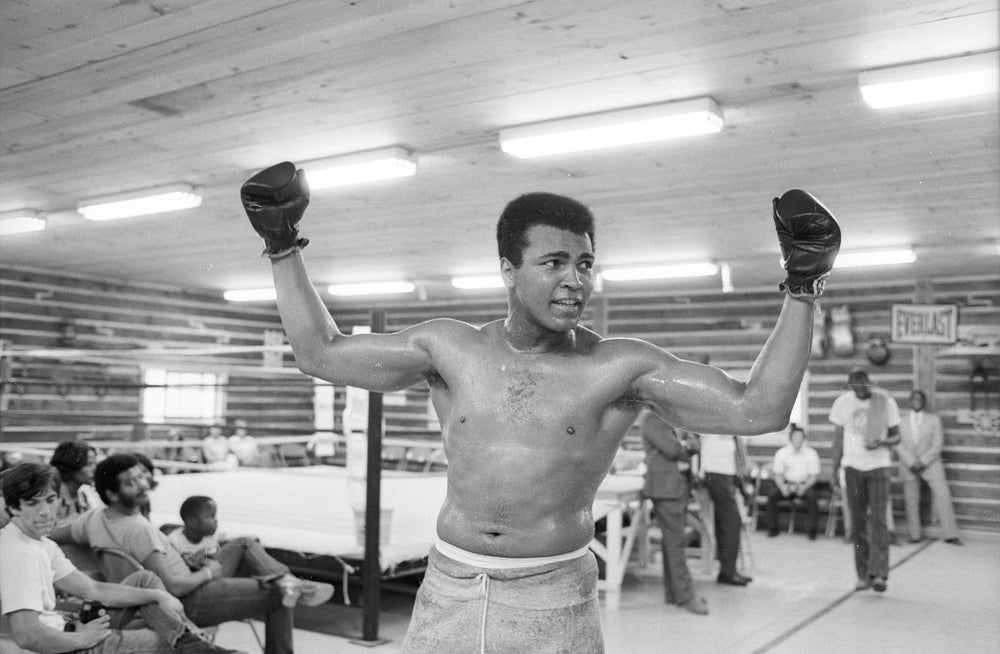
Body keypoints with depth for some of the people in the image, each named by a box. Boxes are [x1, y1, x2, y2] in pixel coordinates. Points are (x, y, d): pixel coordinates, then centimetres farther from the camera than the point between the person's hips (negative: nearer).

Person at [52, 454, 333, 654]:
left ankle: (287, 582, -6)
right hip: (191, 603, -10)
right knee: (277, 598, -9)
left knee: (245, 545, 14)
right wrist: (209, 572, -13)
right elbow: (174, 586, -32)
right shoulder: (139, 530, -30)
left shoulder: (94, 518, -4)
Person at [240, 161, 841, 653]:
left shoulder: (622, 367, -8)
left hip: (554, 598, -2)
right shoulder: (450, 349, 0)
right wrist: (283, 246, 6)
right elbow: (320, 352, 6)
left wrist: (802, 290, -16)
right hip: (449, 590, 3)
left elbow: (759, 410, -12)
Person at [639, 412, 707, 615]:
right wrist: (686, 446, 1)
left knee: (673, 541, 11)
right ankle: (685, 596, -3)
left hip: (680, 486, 8)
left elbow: (694, 445, 11)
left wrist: (685, 445, -10)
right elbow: (671, 449, -17)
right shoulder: (651, 420, -9)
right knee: (676, 542, -7)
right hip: (665, 486, -8)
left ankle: (673, 592, 17)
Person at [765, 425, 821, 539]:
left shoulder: (812, 453, -4)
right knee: (772, 494, -26)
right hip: (786, 483, 1)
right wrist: (782, 487, -22)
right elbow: (777, 474, -1)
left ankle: (811, 530, -20)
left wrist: (804, 487, -22)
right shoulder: (781, 453, -2)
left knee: (811, 496, -33)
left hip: (805, 484, -1)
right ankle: (772, 528, -14)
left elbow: (814, 475, -4)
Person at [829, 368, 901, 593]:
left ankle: (879, 574, -9)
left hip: (878, 466, -2)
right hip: (852, 466, 2)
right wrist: (834, 471, 5)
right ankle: (863, 575, 10)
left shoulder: (885, 401, -3)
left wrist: (880, 442, -20)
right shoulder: (842, 403, 2)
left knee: (878, 520, -10)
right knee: (857, 522, 4)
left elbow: (896, 436, 2)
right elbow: (838, 439, 8)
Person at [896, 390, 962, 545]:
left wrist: (923, 461, -12)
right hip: (908, 465, 1)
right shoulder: (901, 421, 8)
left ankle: (950, 535, -9)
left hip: (930, 463, 0)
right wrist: (911, 463, -11)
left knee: (942, 495, -10)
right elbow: (899, 445, 2)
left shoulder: (934, 419, 6)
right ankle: (914, 535, 4)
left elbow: (937, 443, -1)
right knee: (911, 500, -2)